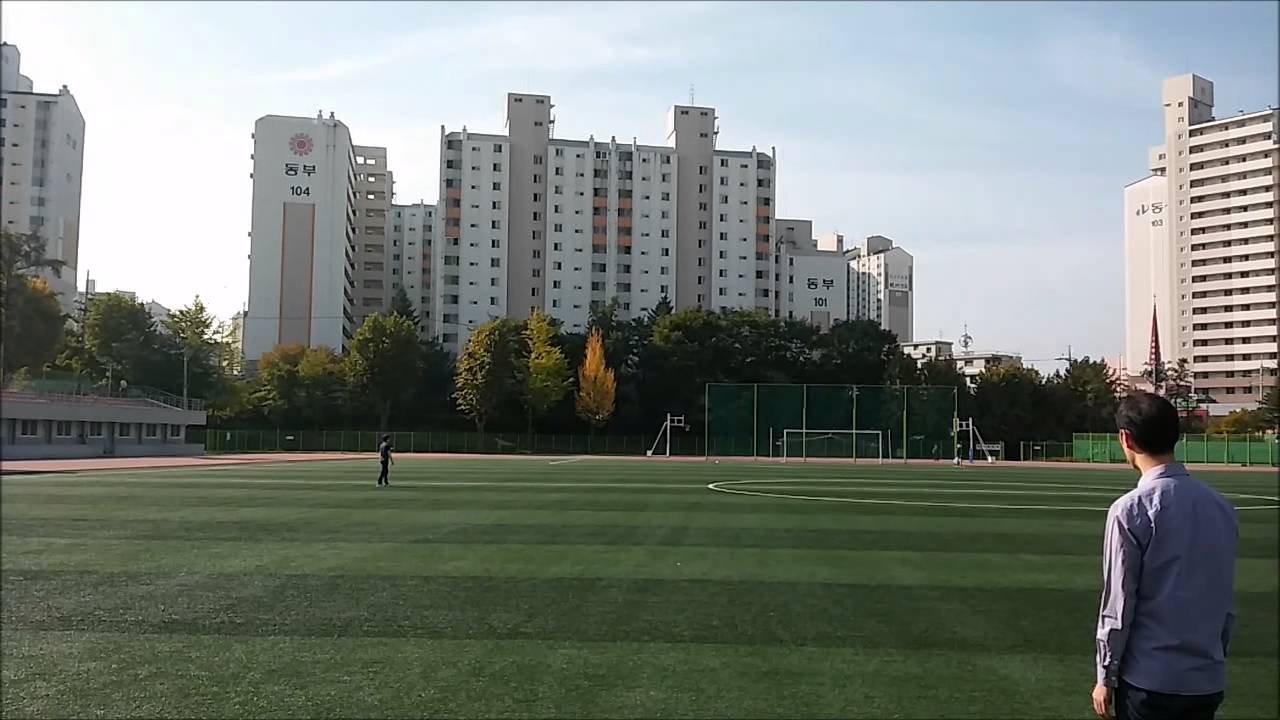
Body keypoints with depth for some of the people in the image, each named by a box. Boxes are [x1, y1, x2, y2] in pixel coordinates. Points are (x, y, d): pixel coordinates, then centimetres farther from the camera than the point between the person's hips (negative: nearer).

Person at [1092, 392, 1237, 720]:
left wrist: (1106, 677, -3)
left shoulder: (1131, 509, -14)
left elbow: (1118, 606, -12)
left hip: (1150, 680, -6)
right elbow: (1226, 600, 9)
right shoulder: (1221, 506, 4)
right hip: (1209, 680, 6)